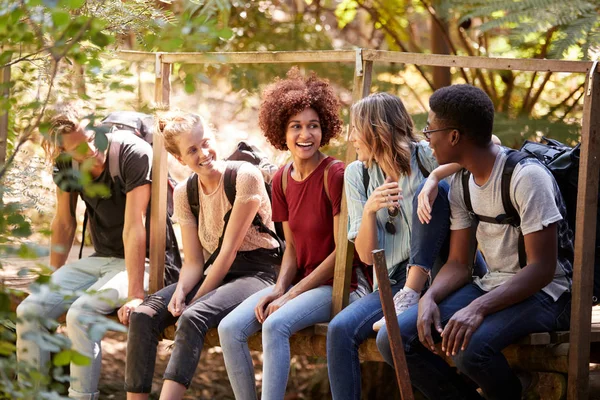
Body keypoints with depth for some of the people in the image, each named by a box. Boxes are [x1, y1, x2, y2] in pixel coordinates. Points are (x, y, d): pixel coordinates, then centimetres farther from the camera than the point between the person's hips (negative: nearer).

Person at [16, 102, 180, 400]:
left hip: (145, 261, -6)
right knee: (29, 311, -10)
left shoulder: (133, 154, -22)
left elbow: (133, 227, -27)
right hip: (101, 259, 6)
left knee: (81, 314, -30)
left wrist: (135, 295, -29)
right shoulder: (65, 165, -3)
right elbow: (64, 222, 12)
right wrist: (52, 280, 14)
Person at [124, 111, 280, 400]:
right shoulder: (184, 193, 5)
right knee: (143, 315, -16)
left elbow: (229, 249, -15)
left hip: (255, 272, -6)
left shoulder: (245, 176, -14)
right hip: (214, 272, 6)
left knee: (193, 317, -33)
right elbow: (194, 261, 4)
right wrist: (180, 291, -18)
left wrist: (195, 300, -15)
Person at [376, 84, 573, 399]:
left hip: (545, 292, -7)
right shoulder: (461, 184, 6)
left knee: (469, 347, -36)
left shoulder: (526, 176, -19)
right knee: (392, 340, -11)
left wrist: (479, 308, -34)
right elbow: (458, 263, 8)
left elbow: (542, 268, -22)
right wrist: (429, 297, -15)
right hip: (491, 286, 7)